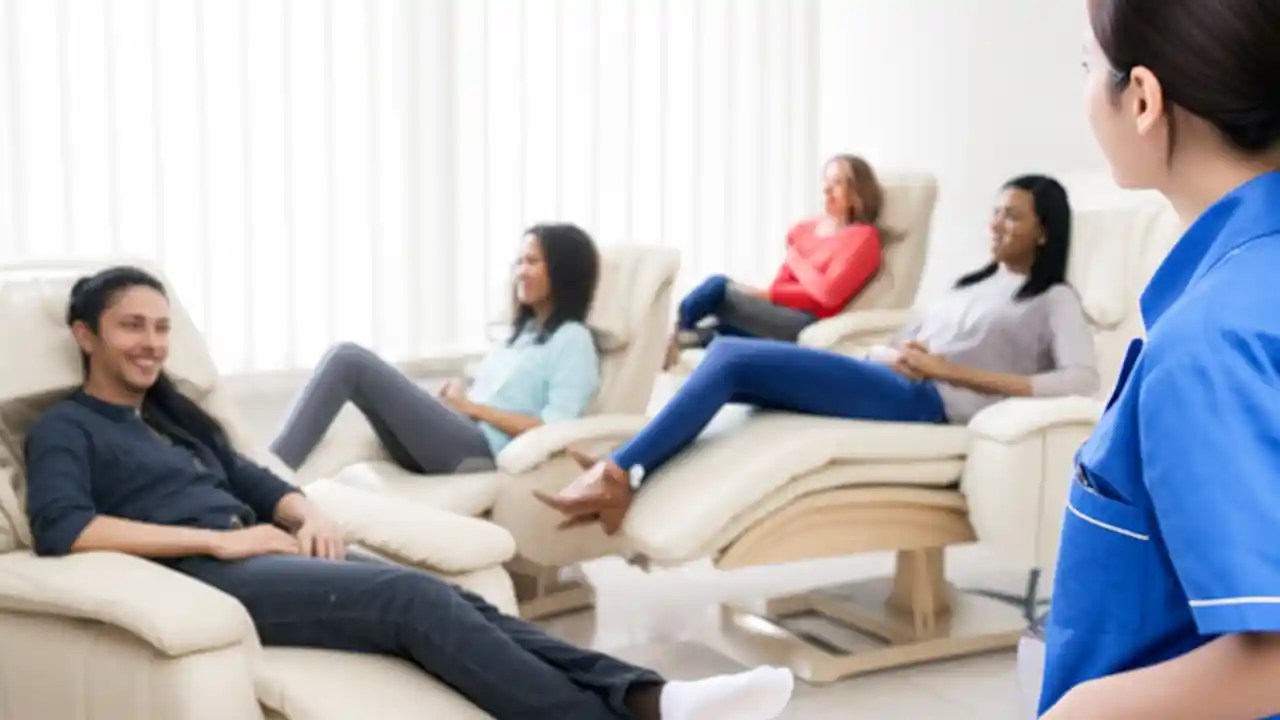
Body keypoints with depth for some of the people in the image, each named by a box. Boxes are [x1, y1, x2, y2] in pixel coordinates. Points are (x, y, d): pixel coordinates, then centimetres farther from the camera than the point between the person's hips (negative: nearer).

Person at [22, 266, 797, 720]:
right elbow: (61, 529, -13)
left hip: (263, 554, 7)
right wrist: (217, 538, -15)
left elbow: (255, 482, 23)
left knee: (450, 599, -20)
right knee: (414, 598, -29)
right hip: (205, 575, -7)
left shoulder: (174, 413, 30)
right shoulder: (66, 429, 7)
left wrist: (308, 514, -2)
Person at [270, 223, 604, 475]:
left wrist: (471, 406, -6)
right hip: (447, 441, 8)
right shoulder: (521, 333, 27)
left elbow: (552, 429, -11)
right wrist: (458, 395, 2)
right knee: (347, 357, -9)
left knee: (351, 362, -19)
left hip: (479, 452, -8)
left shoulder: (572, 340, 1)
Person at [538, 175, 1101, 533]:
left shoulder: (1055, 301, 12)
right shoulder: (971, 286, 33)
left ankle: (622, 472, -24)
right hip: (891, 387, 7)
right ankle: (621, 476, -25)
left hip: (931, 404, -7)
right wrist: (893, 354, 0)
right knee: (729, 358, -15)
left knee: (734, 357, -21)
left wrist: (955, 371, -10)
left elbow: (1081, 382, -8)